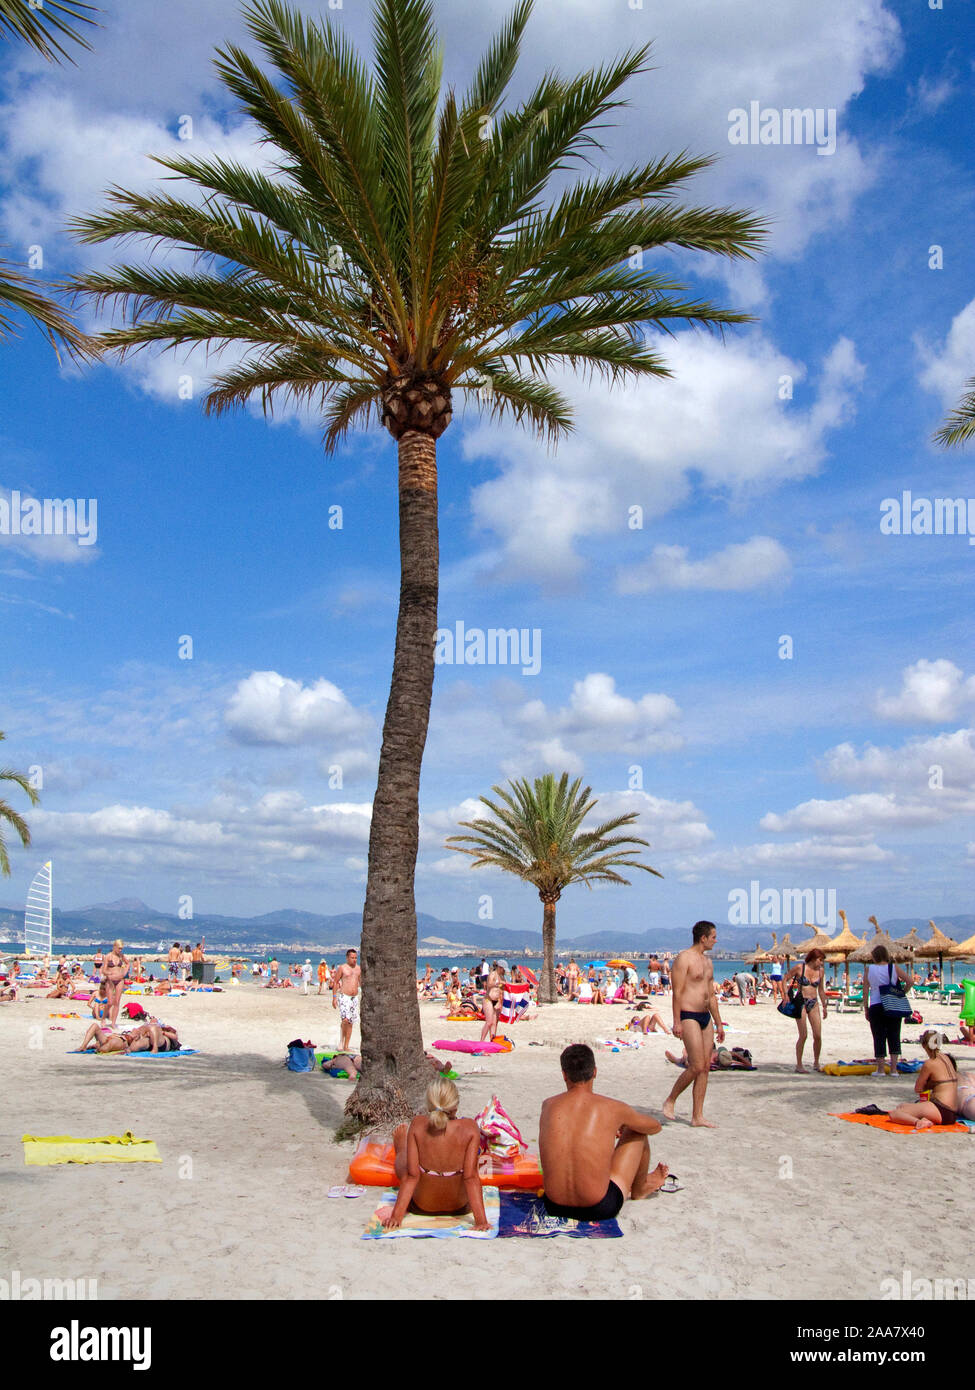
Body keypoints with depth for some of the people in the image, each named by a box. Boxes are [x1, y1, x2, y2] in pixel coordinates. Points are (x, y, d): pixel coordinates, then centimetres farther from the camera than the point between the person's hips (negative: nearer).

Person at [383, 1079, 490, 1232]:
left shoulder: (417, 1125, -23)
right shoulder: (469, 1128, -25)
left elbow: (412, 1175, -21)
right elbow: (470, 1177, -24)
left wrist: (397, 1215, -15)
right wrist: (481, 1220, -20)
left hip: (422, 1207, 0)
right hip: (460, 1207, 0)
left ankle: (401, 1149, 63)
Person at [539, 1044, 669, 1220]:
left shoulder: (548, 1105, -1)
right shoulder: (613, 1108, -8)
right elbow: (655, 1126, 13)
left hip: (554, 1206, 3)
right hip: (600, 1209, -3)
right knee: (637, 1132, 16)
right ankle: (639, 1189, 44)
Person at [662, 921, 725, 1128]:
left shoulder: (707, 962, 17)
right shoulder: (684, 959, -9)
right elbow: (677, 992, -14)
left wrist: (718, 1023, 19)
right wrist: (677, 1022, -19)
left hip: (705, 1017, 8)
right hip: (688, 1016, -8)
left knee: (705, 1067, 5)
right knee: (696, 1066, -12)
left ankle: (697, 1117, 9)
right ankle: (670, 1101, 6)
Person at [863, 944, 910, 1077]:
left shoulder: (869, 969, 1)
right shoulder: (894, 968, 2)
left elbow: (865, 990, 1)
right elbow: (909, 981, -5)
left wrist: (866, 1009, 6)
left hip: (876, 1006, -1)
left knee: (879, 1037, 3)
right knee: (894, 1037, 8)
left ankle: (880, 1069, 5)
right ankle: (894, 1069, 7)